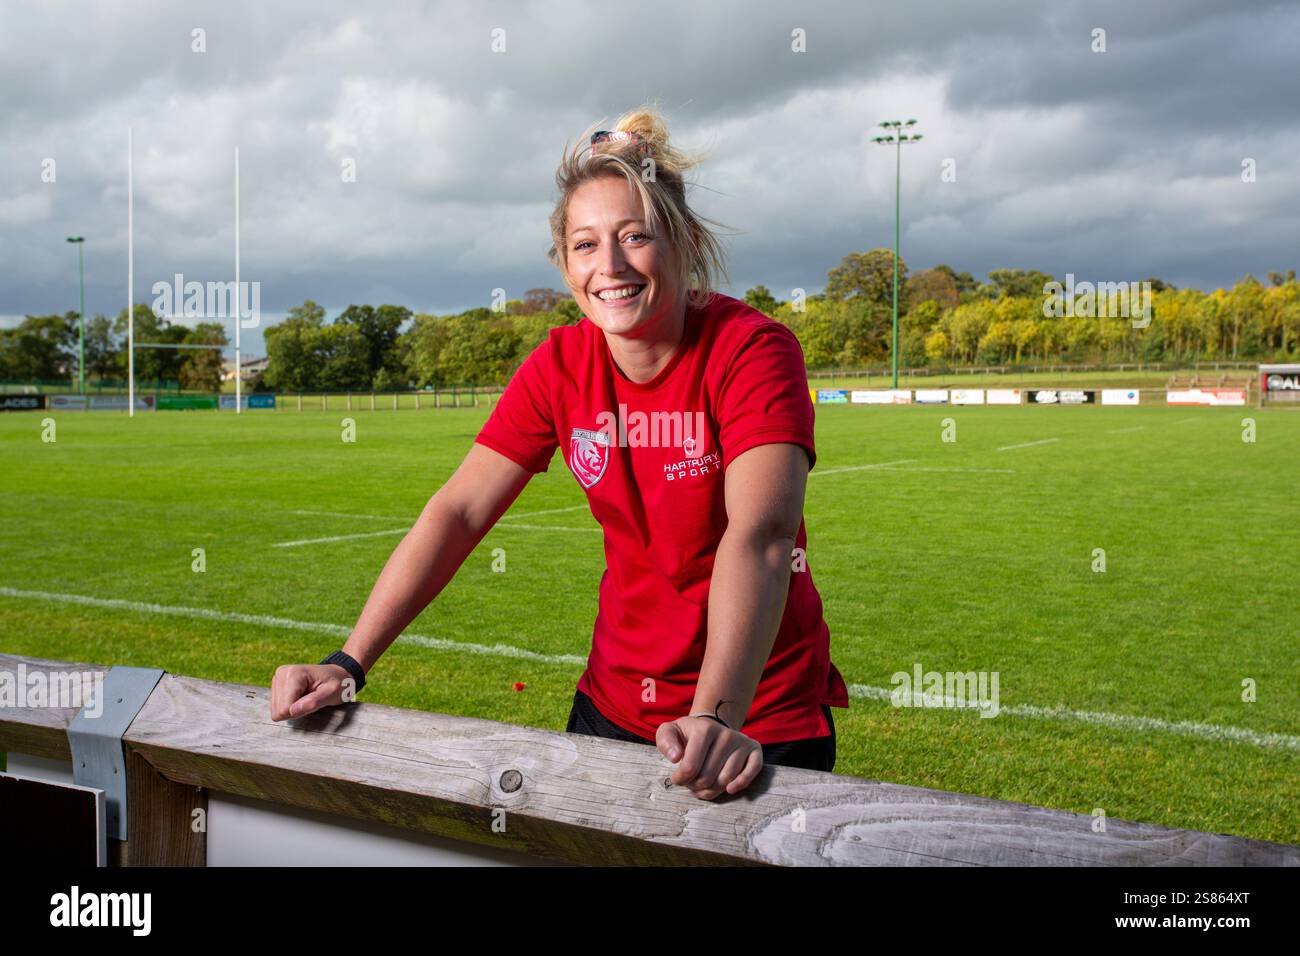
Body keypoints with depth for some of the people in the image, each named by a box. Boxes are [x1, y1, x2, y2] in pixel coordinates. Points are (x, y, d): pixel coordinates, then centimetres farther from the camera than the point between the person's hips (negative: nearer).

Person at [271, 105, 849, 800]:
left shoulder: (751, 349, -19)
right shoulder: (560, 365, -5)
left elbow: (761, 534, -33)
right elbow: (458, 511, -8)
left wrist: (716, 717, -46)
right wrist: (349, 662, -18)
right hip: (616, 701, 5)